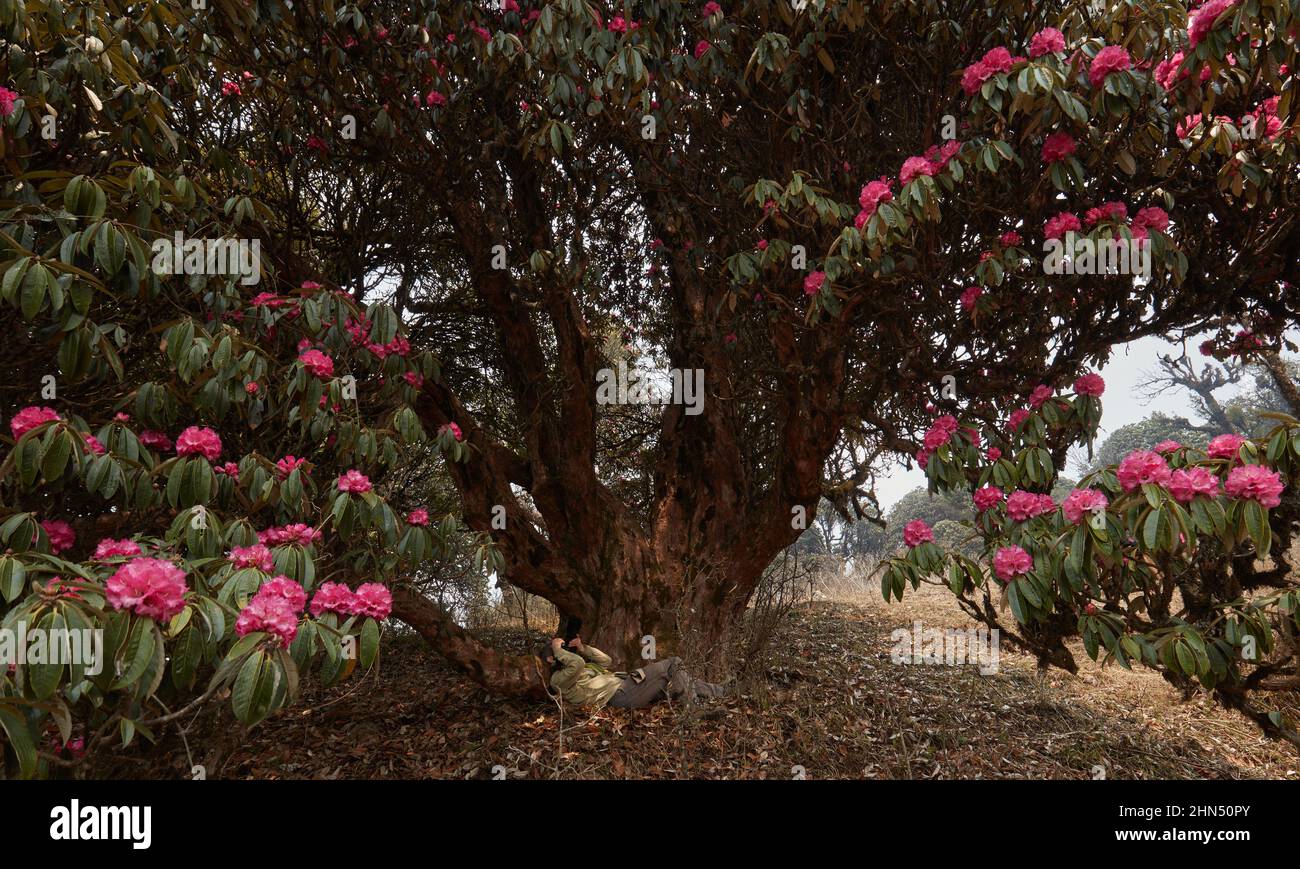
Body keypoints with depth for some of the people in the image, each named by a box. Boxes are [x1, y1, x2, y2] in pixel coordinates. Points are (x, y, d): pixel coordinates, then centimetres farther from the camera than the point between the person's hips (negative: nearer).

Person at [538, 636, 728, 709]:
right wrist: (558, 649, -7)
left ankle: (720, 693, 14)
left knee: (679, 679, 7)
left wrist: (583, 649, 18)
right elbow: (576, 664, -23)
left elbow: (605, 661, 27)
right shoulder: (558, 679, -3)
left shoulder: (582, 670, 26)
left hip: (623, 683, 10)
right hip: (621, 694, -10)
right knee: (672, 666, -10)